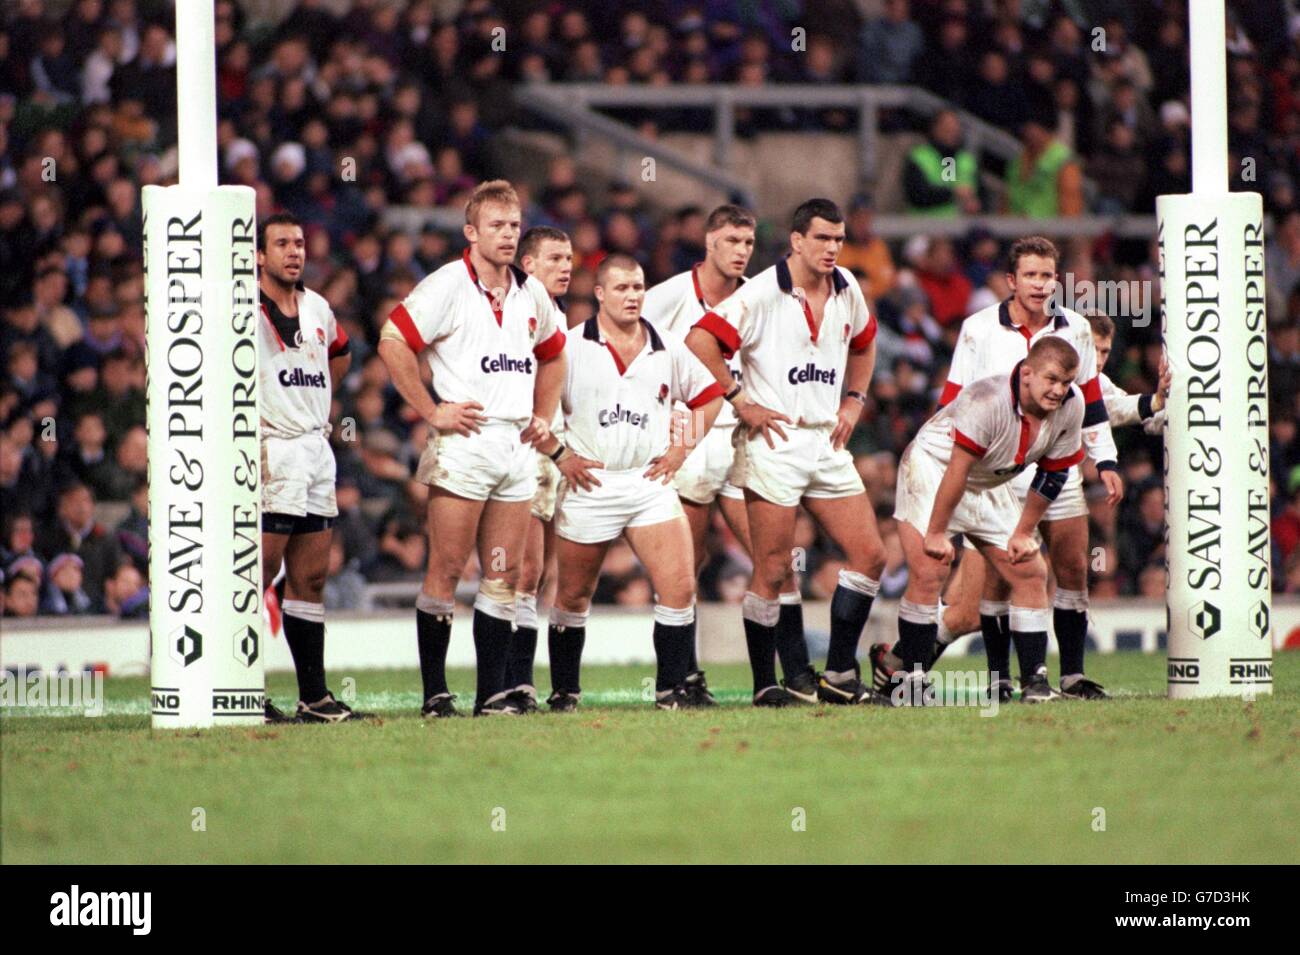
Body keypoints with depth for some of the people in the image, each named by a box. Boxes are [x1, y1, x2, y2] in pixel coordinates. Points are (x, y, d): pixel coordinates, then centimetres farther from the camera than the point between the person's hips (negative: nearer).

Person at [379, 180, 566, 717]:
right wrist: (431, 411, -13)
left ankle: (492, 693, 9)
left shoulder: (531, 294, 14)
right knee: (446, 569, -5)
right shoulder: (448, 286, -7)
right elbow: (392, 341, -14)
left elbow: (552, 355, 31)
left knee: (504, 574, 6)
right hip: (464, 444, -6)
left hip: (516, 447, 6)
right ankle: (435, 693, -2)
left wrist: (544, 415, 19)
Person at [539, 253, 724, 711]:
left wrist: (683, 449, 10)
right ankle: (564, 691, 22)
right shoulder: (570, 347, -3)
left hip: (650, 482, 2)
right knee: (573, 598, 7)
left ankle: (671, 689, -2)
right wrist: (559, 454, -6)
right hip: (589, 484, -2)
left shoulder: (668, 349, 7)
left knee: (679, 588, -12)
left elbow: (709, 395, 19)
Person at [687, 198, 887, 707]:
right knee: (773, 573, -6)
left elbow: (863, 342, 29)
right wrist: (740, 400, -15)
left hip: (828, 444, 7)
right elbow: (700, 340, -17)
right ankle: (766, 684, 4)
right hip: (775, 442, -7)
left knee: (870, 556, 1)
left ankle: (839, 675, 10)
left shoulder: (846, 289, 9)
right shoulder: (763, 293, -11)